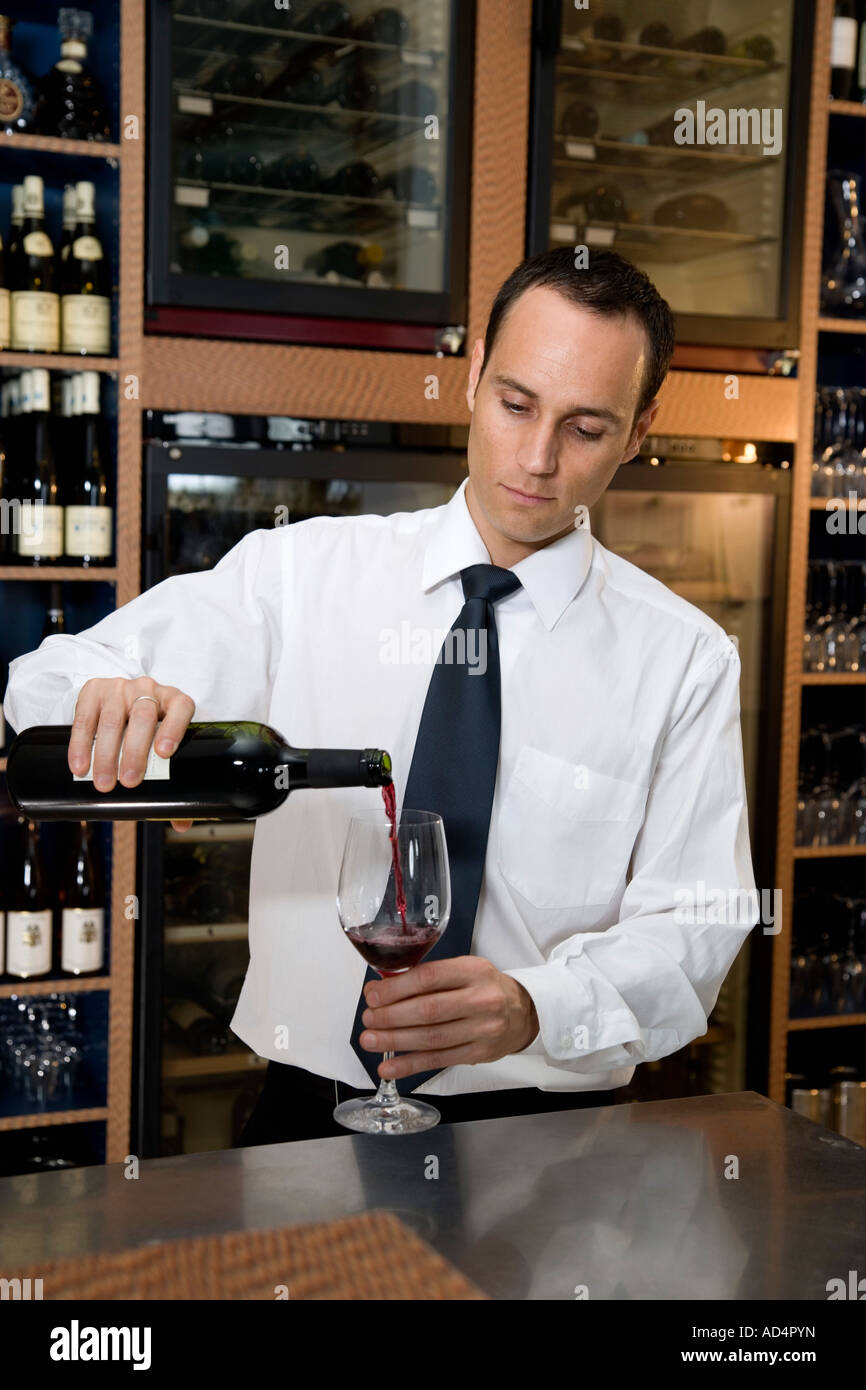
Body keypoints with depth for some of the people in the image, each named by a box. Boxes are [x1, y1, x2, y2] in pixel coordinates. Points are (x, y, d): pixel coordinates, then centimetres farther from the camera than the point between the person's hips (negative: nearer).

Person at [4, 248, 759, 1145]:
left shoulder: (684, 658, 2)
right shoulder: (301, 569, 3)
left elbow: (693, 927, -3)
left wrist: (535, 1008, -23)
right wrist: (108, 697, -23)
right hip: (304, 1113, 0)